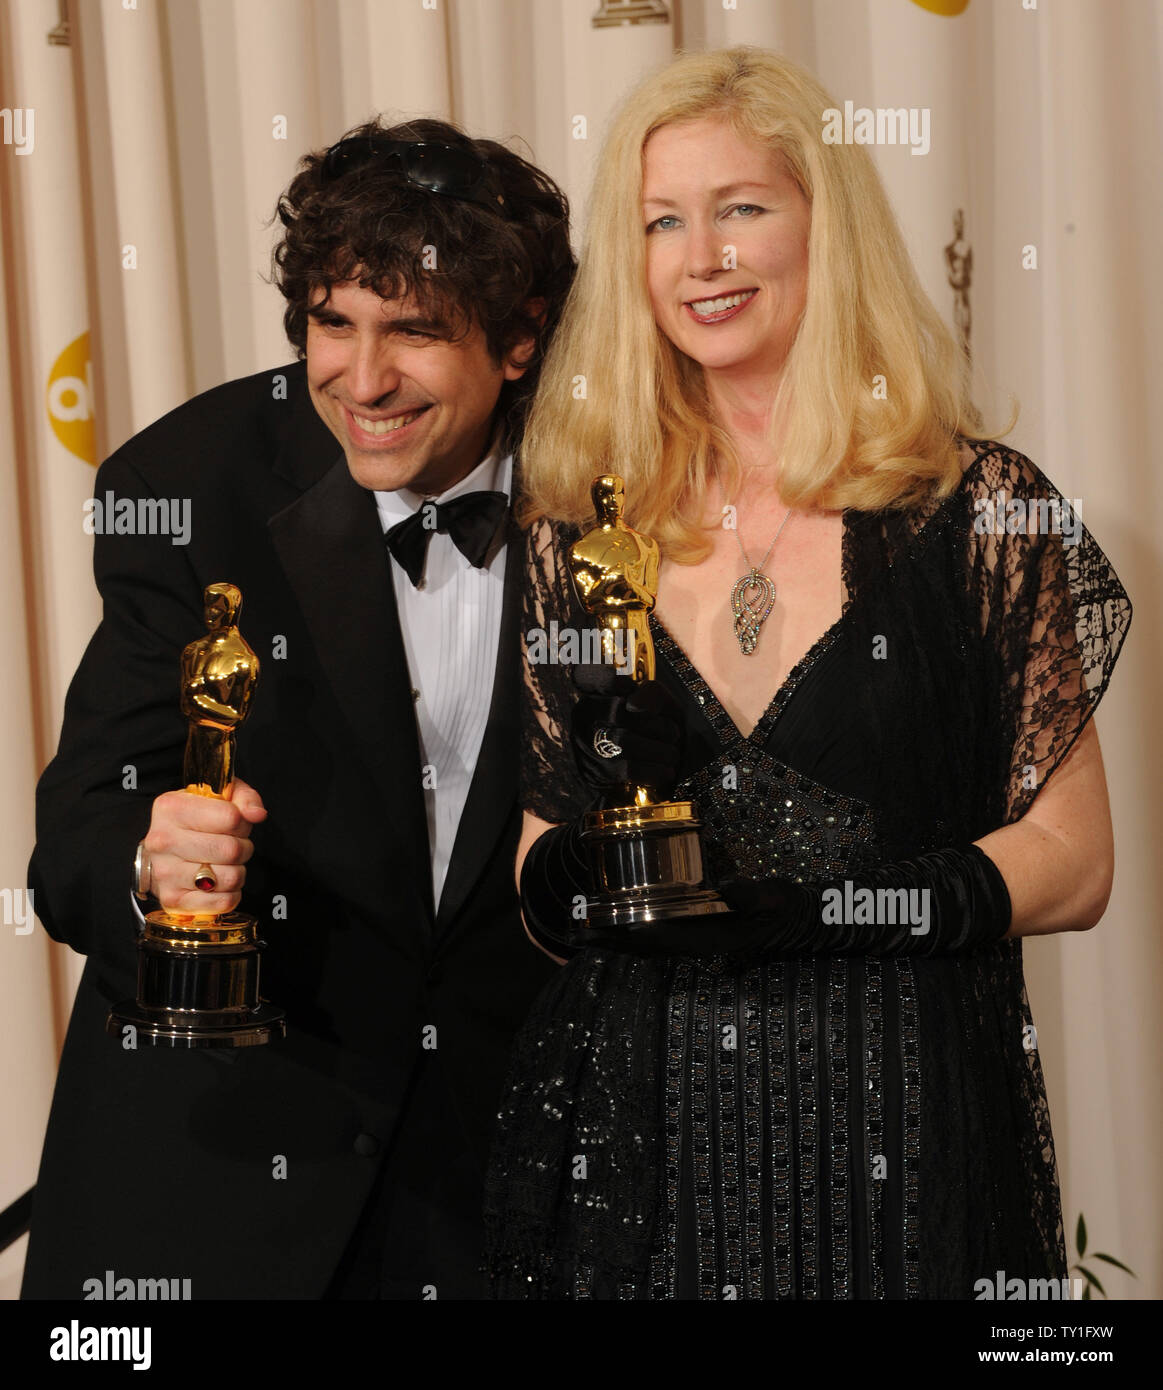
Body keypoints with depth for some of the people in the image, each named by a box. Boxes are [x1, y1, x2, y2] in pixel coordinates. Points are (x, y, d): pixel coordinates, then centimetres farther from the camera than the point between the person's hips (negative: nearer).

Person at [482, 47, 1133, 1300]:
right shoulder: (579, 528, 7)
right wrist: (570, 875, -11)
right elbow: (535, 856, 13)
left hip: (893, 1123, -2)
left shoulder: (978, 512, -1)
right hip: (628, 1129, 2)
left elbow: (1071, 863, -2)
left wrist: (823, 905, -17)